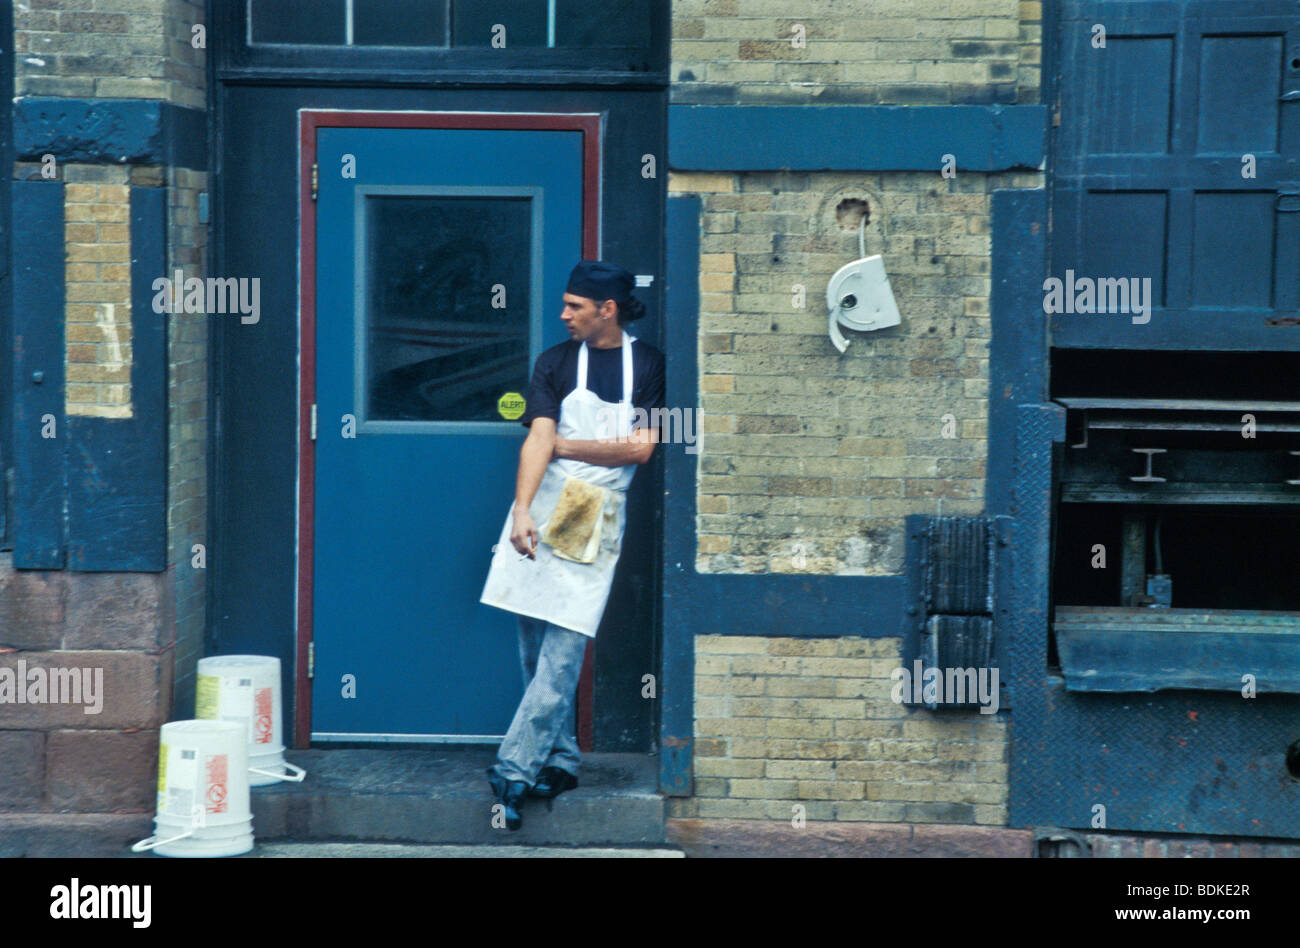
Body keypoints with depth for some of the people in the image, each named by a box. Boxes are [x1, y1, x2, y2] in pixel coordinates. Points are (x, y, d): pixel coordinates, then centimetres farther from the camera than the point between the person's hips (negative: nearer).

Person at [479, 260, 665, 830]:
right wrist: (521, 512, -19)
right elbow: (537, 441, -5)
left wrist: (565, 445, -3)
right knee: (534, 647, 3)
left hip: (598, 521, -2)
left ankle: (513, 771, -9)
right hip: (543, 508, 2)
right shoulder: (556, 362, 6)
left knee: (563, 649, -8)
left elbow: (642, 448, -3)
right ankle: (559, 758, 16)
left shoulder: (648, 366, 4)